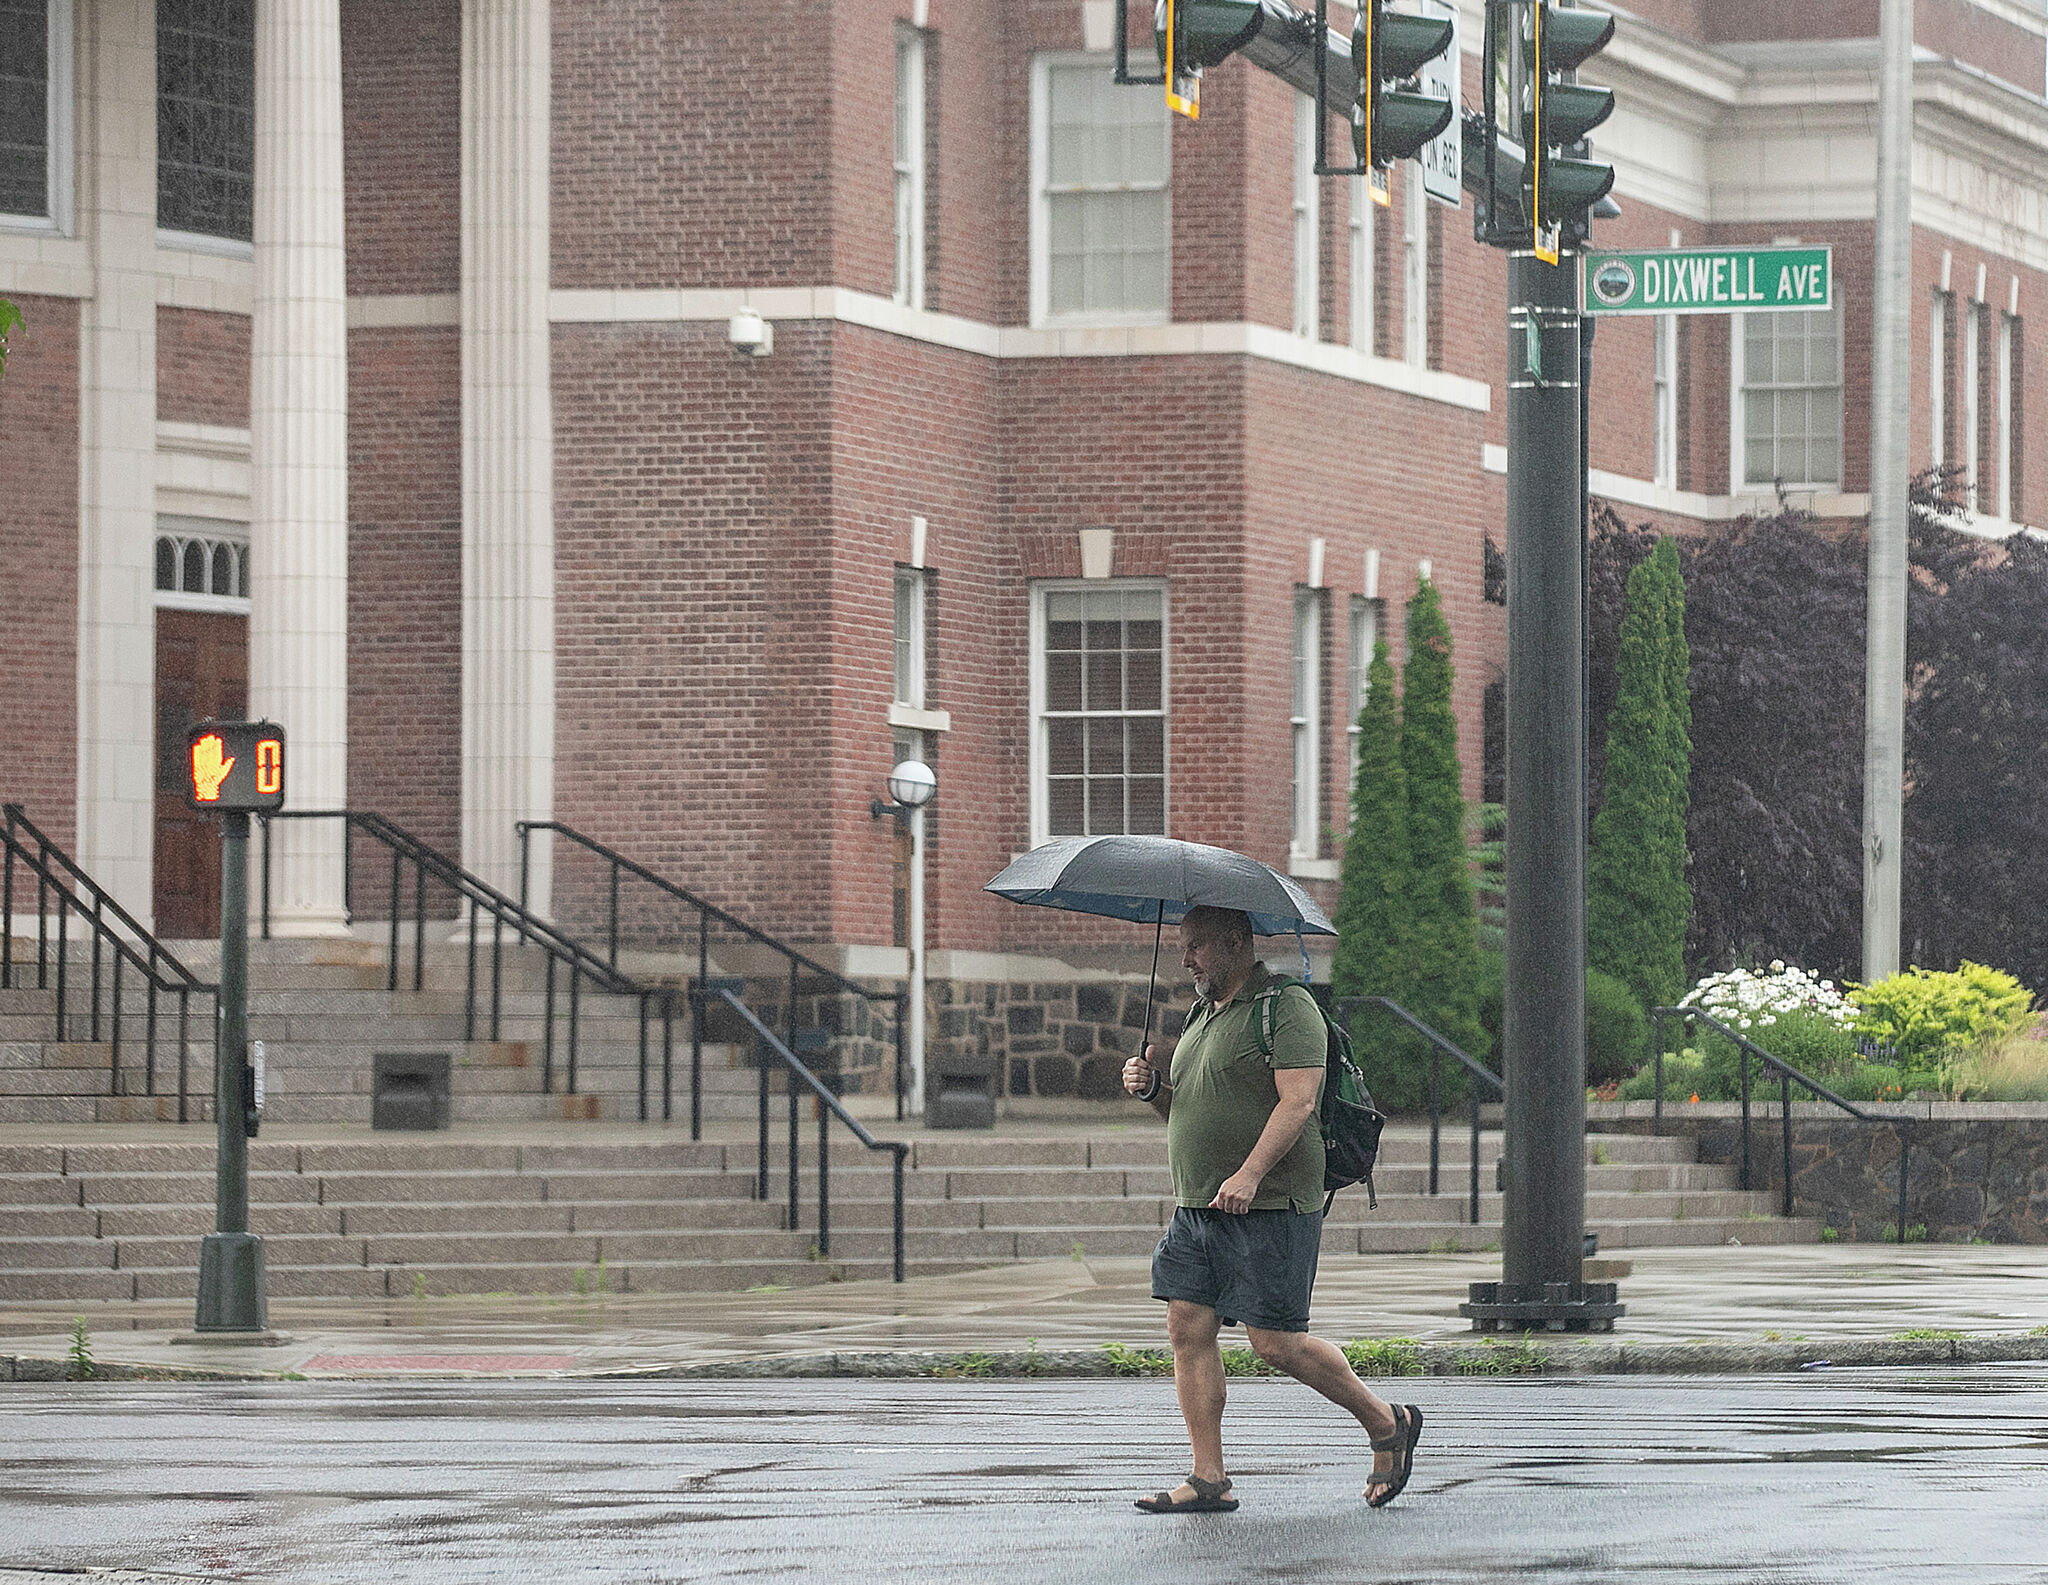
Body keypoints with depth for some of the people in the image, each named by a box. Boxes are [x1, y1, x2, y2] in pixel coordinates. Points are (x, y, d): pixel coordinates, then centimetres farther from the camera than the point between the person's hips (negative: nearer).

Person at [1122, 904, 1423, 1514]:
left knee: (1277, 1342, -8)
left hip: (1269, 1208, -9)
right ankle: (1209, 1480, 1)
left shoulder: (1286, 1007, -9)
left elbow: (1298, 1100, -19)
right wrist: (1152, 1087, 5)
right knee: (1188, 1329, -1)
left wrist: (1250, 1173, -29)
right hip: (1196, 1207, 9)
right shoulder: (1203, 1016, 20)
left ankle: (1387, 1423, 12)